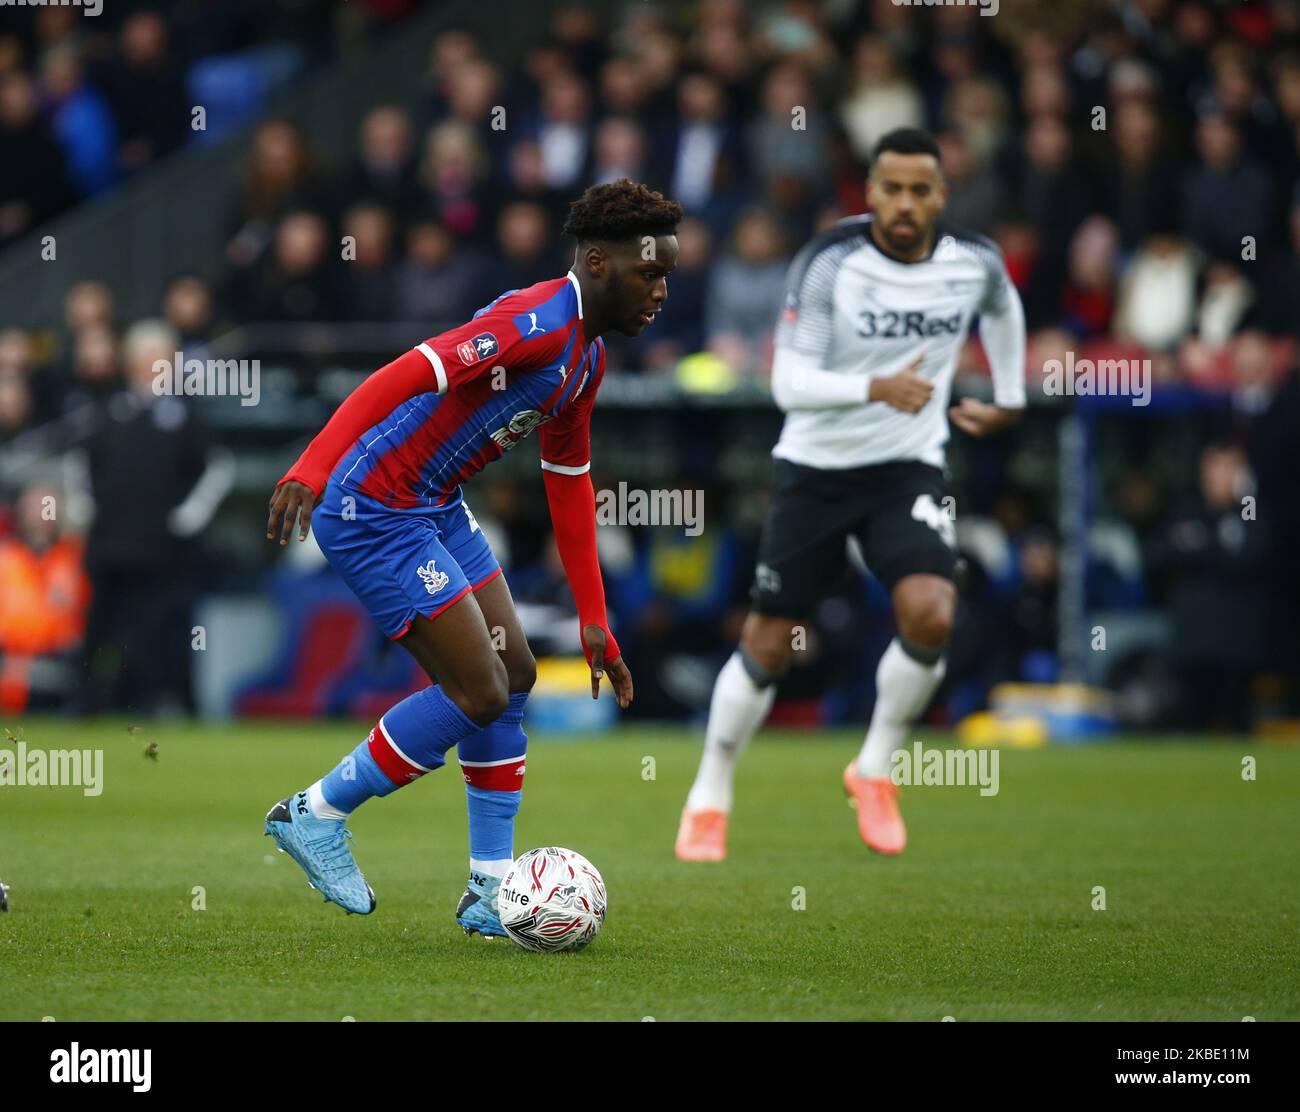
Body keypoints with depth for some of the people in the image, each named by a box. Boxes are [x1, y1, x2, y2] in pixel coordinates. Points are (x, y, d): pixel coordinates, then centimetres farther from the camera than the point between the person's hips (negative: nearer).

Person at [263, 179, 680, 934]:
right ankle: (317, 815, 6)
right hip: (372, 511, -10)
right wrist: (311, 471, -42)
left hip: (434, 506, 10)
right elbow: (402, 378, -31)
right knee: (480, 692, -9)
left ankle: (492, 894, 15)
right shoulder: (538, 325, -22)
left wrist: (596, 623, 19)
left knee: (515, 673, 9)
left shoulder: (587, 357, 11)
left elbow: (569, 484, 20)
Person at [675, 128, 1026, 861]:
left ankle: (876, 771, 2)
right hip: (818, 467, -2)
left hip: (909, 469, 2)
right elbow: (789, 381, -22)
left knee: (931, 614, -22)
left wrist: (1010, 399, 23)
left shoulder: (975, 263, -5)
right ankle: (710, 800, 23)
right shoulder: (829, 264, -17)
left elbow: (1004, 307, 21)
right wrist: (876, 388, -37)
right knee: (769, 644, 2)